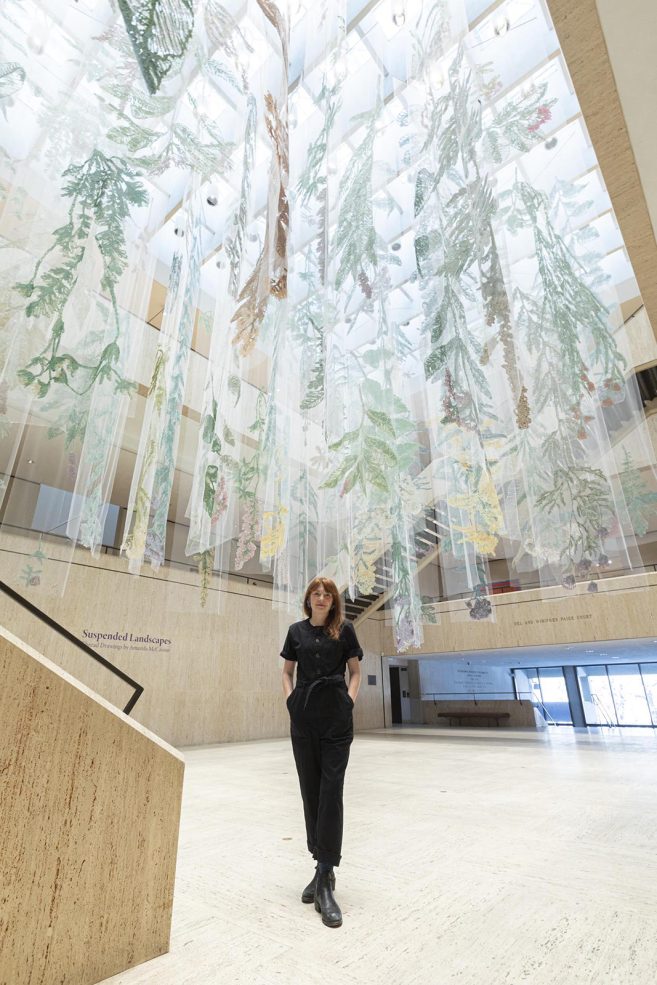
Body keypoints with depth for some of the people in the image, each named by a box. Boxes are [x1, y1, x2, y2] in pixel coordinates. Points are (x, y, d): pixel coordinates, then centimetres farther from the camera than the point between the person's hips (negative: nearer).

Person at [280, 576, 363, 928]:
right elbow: (287, 671, 14)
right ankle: (322, 868, 27)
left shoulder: (344, 630, 1)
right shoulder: (296, 631, 7)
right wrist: (291, 700, 1)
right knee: (310, 792, 11)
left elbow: (355, 671, 7)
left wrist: (349, 701, -6)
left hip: (336, 720, -2)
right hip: (303, 720, 3)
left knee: (331, 794, -4)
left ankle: (325, 881, 2)